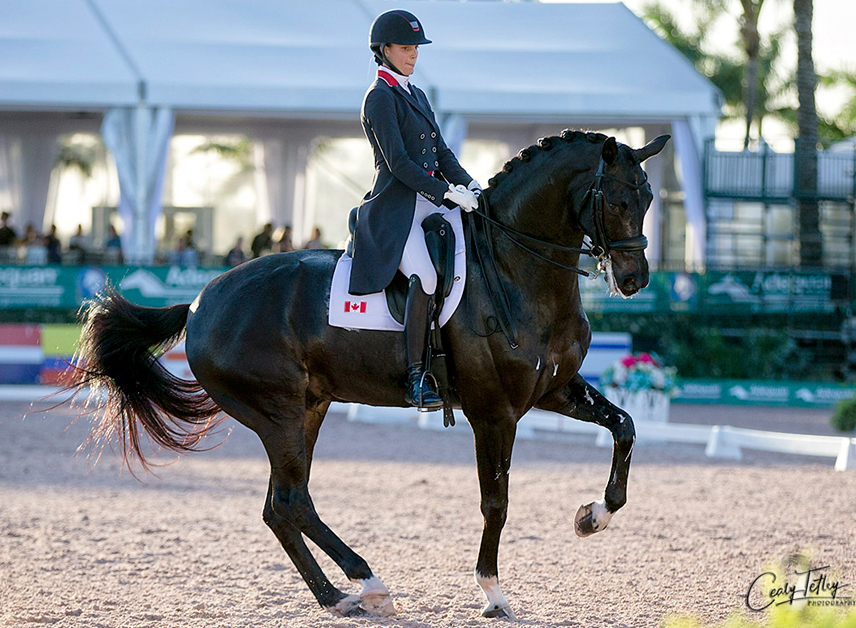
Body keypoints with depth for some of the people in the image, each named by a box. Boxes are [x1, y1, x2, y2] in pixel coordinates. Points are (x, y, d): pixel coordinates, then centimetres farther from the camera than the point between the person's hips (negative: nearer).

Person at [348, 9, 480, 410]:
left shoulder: (416, 95, 21)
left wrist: (468, 184, 2)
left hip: (429, 204, 9)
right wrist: (448, 192, -19)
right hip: (396, 209, -9)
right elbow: (398, 162, -15)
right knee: (425, 276, -30)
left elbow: (441, 152, 20)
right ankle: (415, 380, -30)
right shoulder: (380, 97, -6)